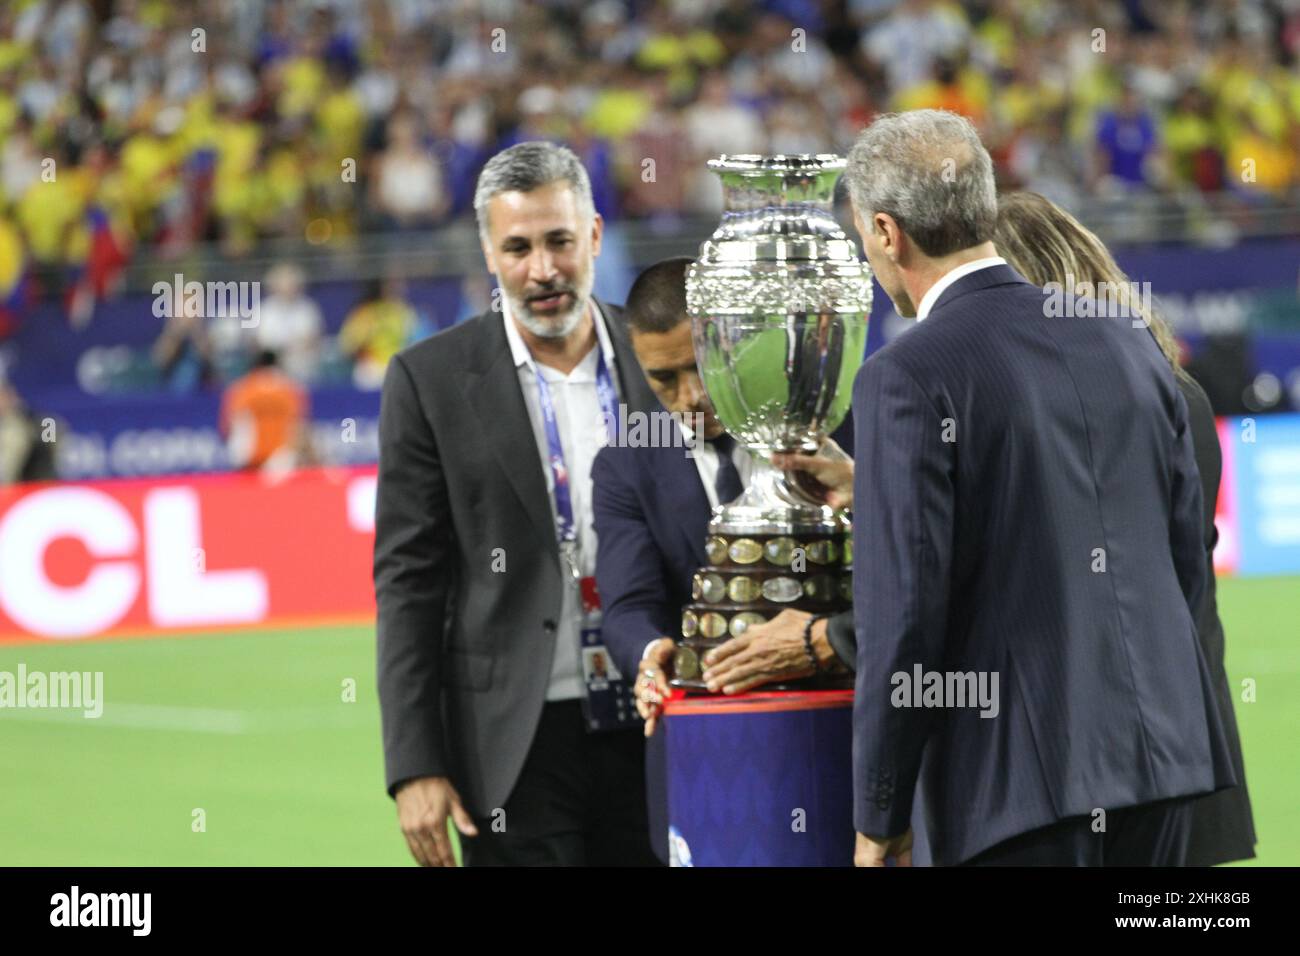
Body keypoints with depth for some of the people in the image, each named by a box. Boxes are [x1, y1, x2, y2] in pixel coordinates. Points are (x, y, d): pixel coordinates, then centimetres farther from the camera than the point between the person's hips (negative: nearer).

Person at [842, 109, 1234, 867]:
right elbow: (1187, 560, 14)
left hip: (1018, 775, -6)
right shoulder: (1127, 344, 9)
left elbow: (905, 609, -13)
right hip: (1162, 750, 6)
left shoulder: (908, 379, -10)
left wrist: (880, 820, -6)